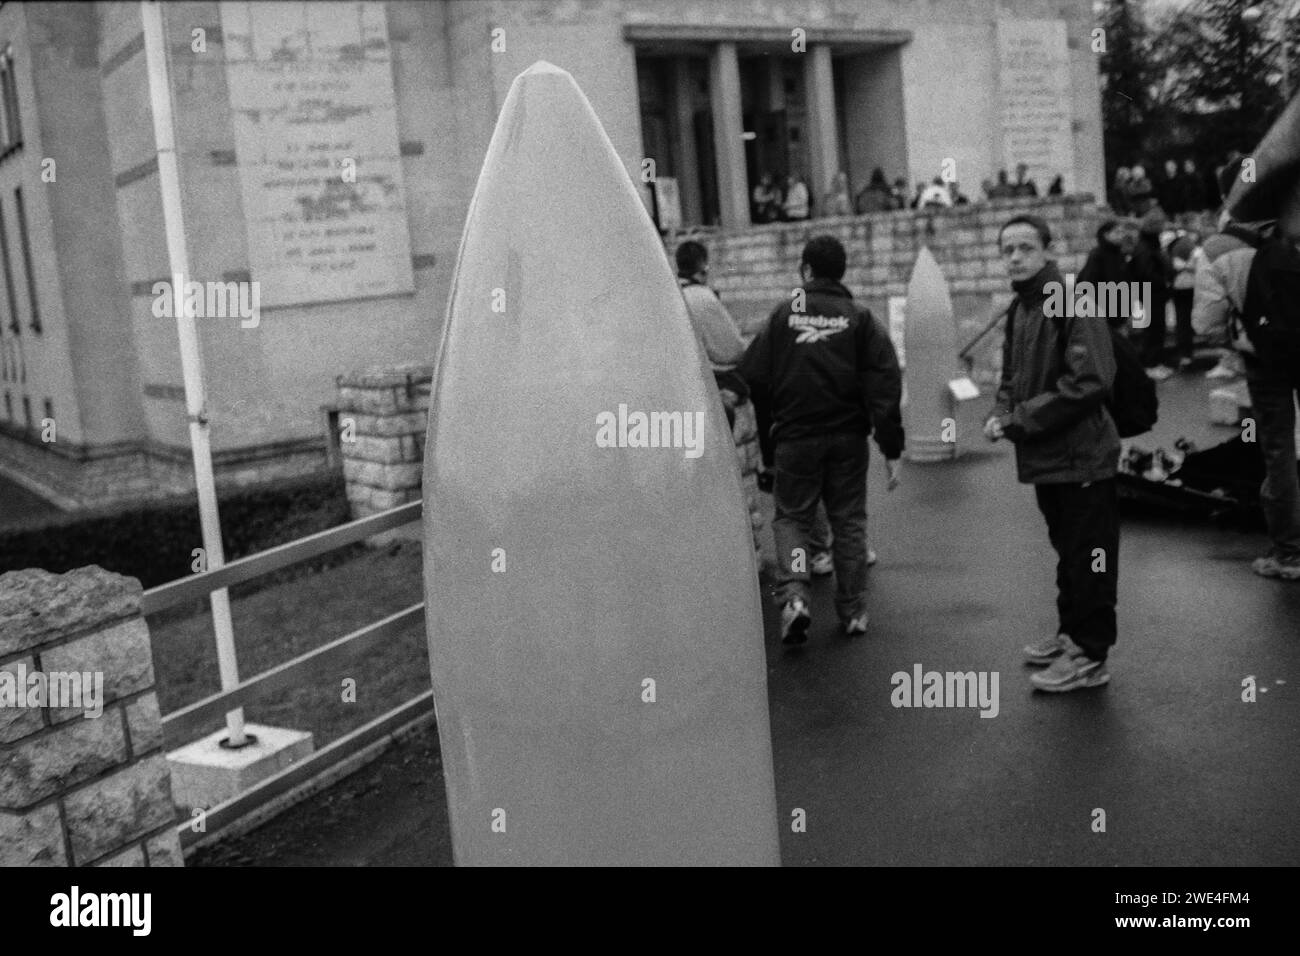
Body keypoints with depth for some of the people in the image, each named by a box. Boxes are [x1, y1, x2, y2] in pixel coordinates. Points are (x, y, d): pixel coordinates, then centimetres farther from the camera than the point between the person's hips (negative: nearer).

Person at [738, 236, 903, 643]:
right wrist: (891, 449, -5)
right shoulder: (860, 318, 0)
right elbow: (886, 383, -7)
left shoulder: (783, 315, -2)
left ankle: (794, 595, -10)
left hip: (795, 438, -1)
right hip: (848, 439, 1)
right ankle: (853, 611, 18)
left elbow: (751, 376, -3)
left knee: (791, 516, 12)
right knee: (848, 520, 13)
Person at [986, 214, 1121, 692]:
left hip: (1082, 456, -8)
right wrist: (1001, 414, -2)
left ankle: (1089, 655, 11)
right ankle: (1071, 633, 34)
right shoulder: (1018, 310, 10)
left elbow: (1090, 381, -23)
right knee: (1067, 550, 20)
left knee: (1088, 556, 2)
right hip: (1044, 457, 8)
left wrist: (1023, 418, -20)